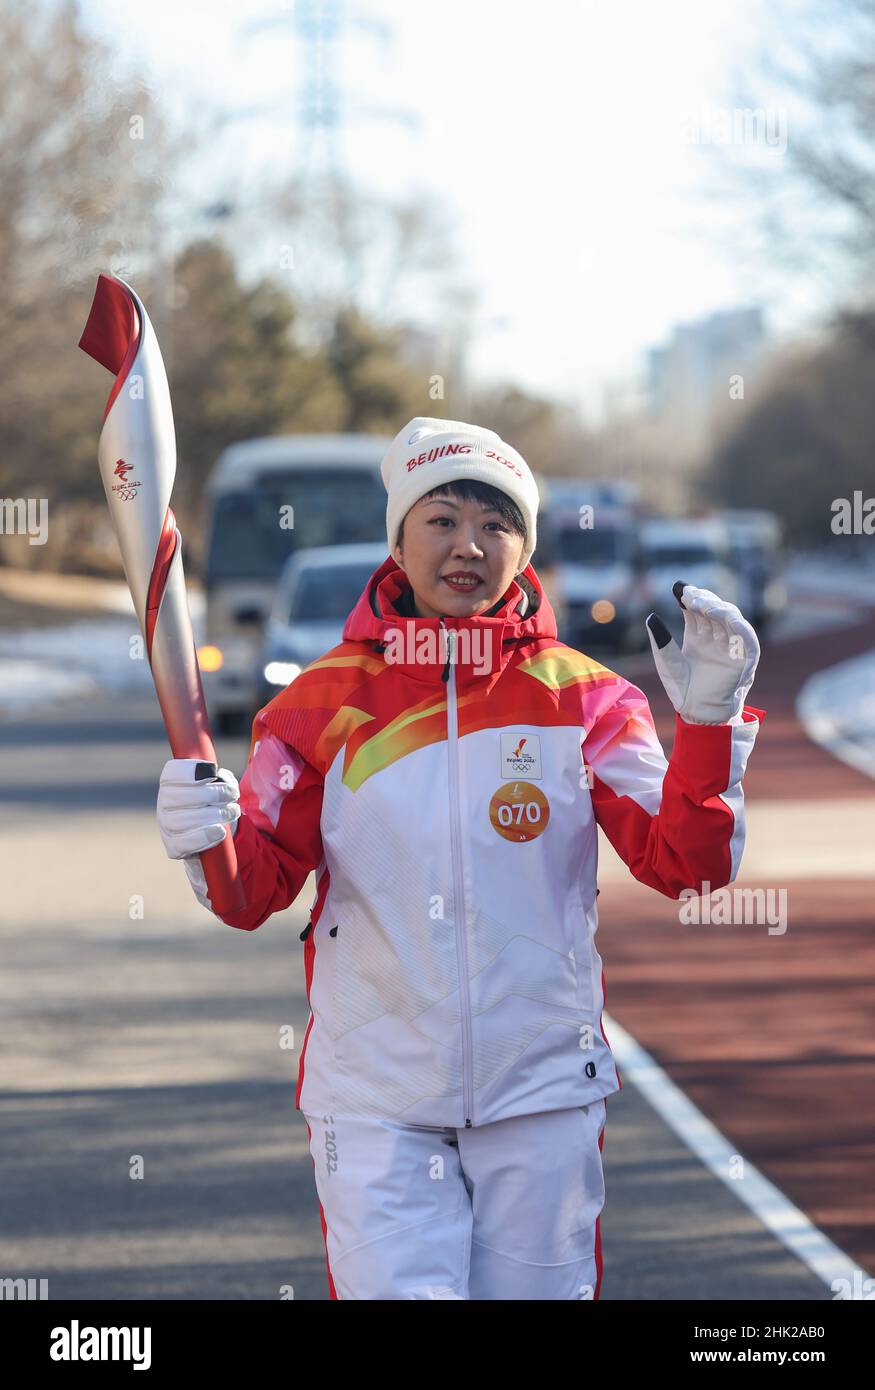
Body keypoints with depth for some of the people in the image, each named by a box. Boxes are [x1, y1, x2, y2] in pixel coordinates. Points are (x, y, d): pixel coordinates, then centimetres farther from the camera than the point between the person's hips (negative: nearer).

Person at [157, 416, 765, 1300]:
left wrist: (709, 721, -21)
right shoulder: (325, 698, 1)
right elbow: (259, 889, -2)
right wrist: (207, 840, -24)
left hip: (542, 1094, 1)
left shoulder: (582, 698, 1)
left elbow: (685, 864, -7)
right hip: (374, 1105, -1)